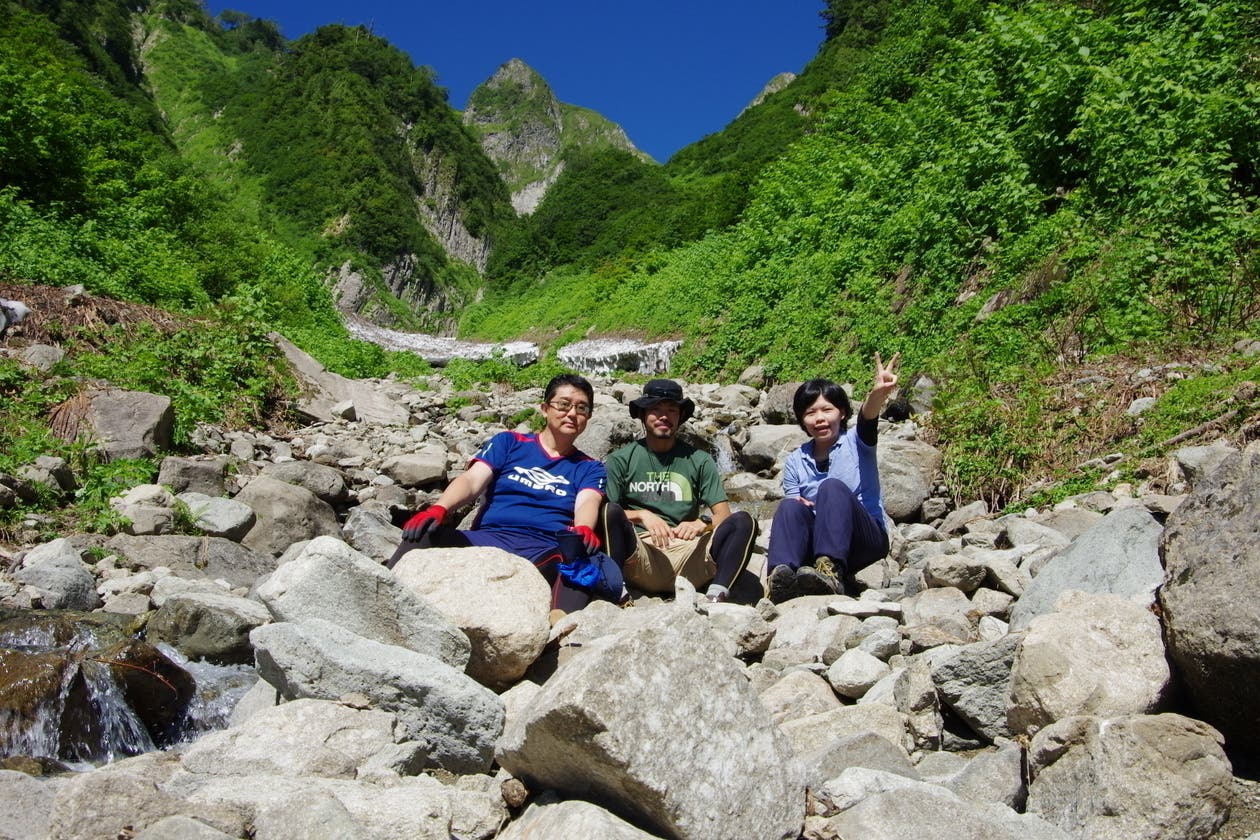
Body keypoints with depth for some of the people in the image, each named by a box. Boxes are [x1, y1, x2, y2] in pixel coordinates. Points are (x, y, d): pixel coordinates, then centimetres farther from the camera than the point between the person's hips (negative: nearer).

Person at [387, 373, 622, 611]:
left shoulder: (590, 468, 19)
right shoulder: (509, 442, 19)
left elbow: (587, 504, -3)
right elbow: (472, 480, 3)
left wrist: (584, 531, -29)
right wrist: (438, 509, -20)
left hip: (547, 553, -1)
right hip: (488, 539, 1)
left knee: (581, 564, -38)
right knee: (422, 534, -28)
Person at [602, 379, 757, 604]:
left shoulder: (700, 461, 15)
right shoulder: (621, 459, 11)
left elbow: (723, 515, 7)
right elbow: (604, 513, 2)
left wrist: (703, 523, -14)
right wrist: (641, 515, -15)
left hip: (686, 553, 2)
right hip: (638, 555, -2)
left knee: (744, 521, -20)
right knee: (612, 511, -29)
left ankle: (716, 594, -37)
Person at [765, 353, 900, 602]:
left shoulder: (855, 442, 2)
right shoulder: (795, 462, 11)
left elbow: (868, 417, -22)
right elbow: (792, 511, 7)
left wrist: (878, 393, -45)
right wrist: (798, 507, -18)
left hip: (866, 540, -2)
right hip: (815, 543, 3)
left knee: (832, 487, -28)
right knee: (790, 507, -26)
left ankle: (830, 571, -46)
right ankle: (781, 576, -48)